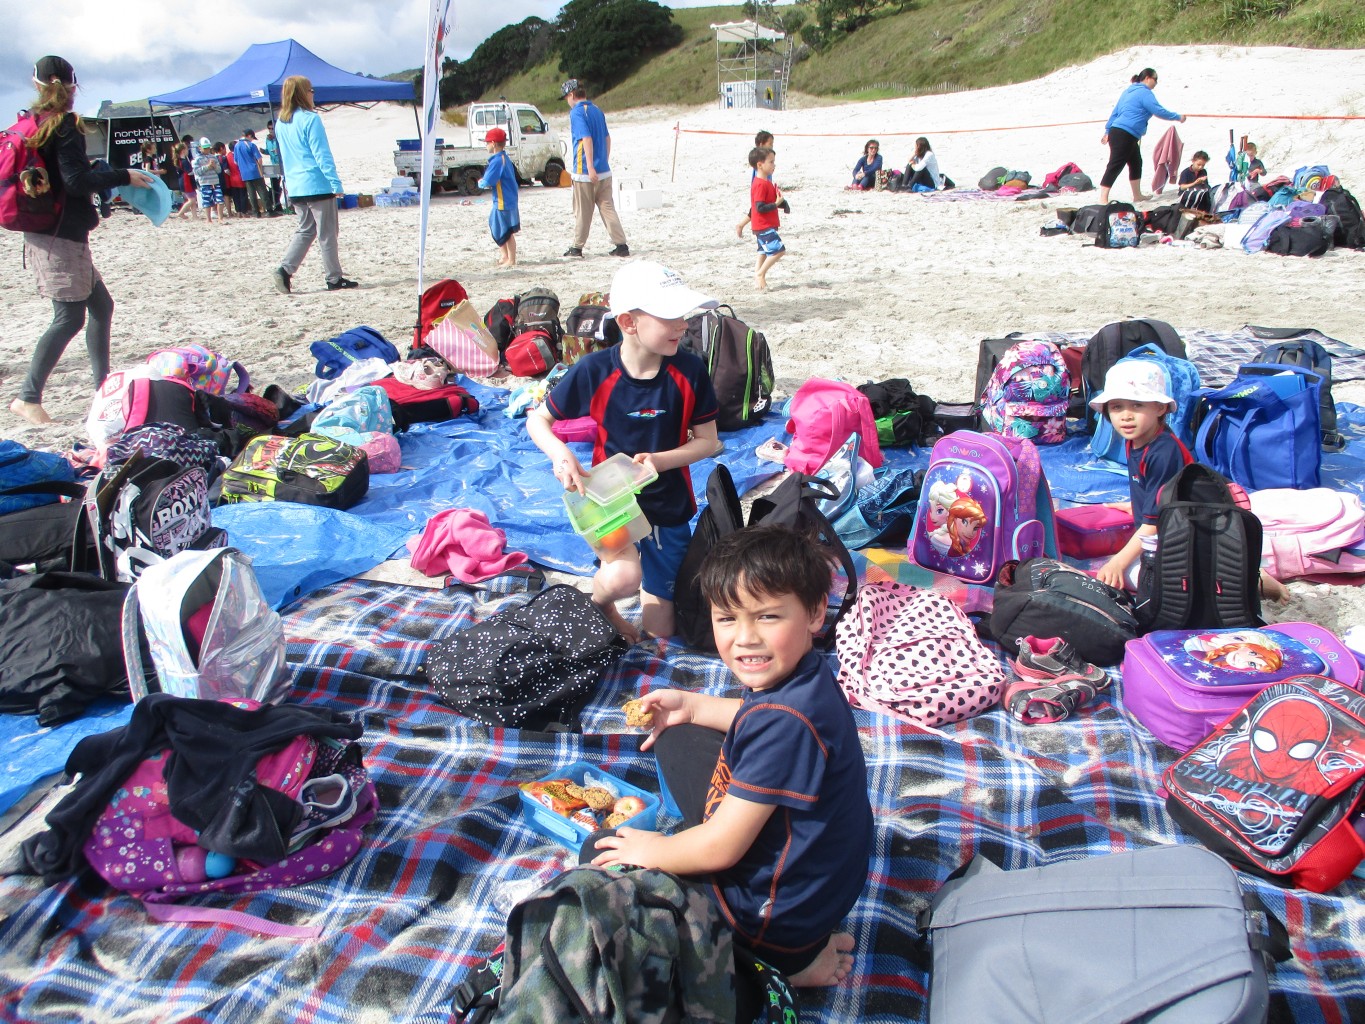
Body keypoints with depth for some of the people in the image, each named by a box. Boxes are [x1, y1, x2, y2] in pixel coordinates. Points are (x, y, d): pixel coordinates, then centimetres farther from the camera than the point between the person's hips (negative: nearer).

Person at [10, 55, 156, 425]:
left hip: (43, 232, 9)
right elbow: (77, 180, -19)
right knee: (69, 318, -7)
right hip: (61, 236, -9)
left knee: (101, 305, 15)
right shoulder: (64, 126, -11)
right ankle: (28, 397, -6)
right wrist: (123, 177, -11)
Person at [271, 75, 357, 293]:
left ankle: (284, 270, 3)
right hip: (317, 185, -7)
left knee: (305, 230, 16)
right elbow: (323, 156, -15)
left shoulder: (280, 124, 10)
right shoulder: (310, 119, -13)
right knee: (327, 234, 2)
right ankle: (334, 278, 9)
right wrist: (336, 184, -13)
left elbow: (285, 156, 18)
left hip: (295, 187, 7)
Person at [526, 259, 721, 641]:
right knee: (624, 577, -31)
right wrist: (559, 452, -25)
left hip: (669, 506, 2)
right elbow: (537, 419, -5)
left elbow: (707, 441, -6)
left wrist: (658, 460, -24)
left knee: (660, 631, 4)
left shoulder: (689, 371, -13)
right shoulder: (594, 371, -16)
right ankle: (599, 607, 3)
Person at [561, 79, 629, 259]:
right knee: (608, 208, 7)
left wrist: (590, 168, -23)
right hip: (604, 171, 6)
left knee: (582, 212, 3)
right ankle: (621, 245, 2)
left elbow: (587, 139, -21)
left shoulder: (577, 112, -11)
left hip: (584, 172, -6)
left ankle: (577, 248, 13)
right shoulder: (597, 110, 12)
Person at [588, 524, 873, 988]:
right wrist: (691, 705, 15)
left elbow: (720, 848, -26)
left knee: (600, 852, 6)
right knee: (676, 737, 18)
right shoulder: (800, 676, -7)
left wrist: (648, 850, -10)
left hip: (781, 909, -9)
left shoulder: (785, 722, -35)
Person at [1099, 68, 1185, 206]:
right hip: (1125, 135, -10)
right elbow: (1159, 111, -11)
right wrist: (1178, 117, 1)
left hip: (1116, 132, 10)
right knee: (1115, 166, -15)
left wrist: (1108, 131, 22)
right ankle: (1103, 199, -23)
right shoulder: (1145, 93, -7)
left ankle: (1137, 195, 25)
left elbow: (1115, 112, 21)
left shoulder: (1129, 91, 21)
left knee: (1136, 163, 18)